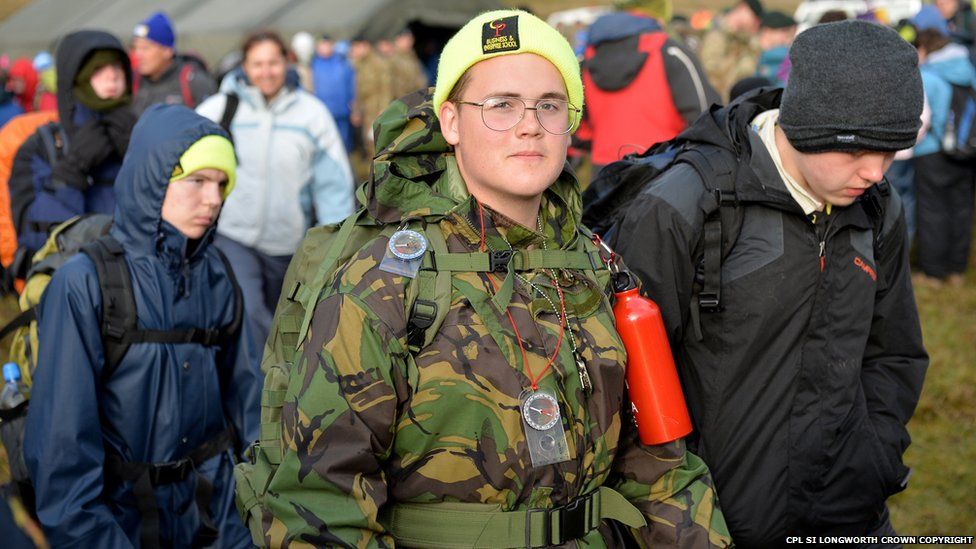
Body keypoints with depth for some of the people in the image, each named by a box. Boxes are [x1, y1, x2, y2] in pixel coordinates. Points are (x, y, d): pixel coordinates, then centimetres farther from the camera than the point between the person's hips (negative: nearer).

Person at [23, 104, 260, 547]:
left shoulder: (216, 276, -2)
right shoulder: (85, 284, -16)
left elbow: (243, 393, 5)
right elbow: (61, 432, -16)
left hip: (215, 506, 4)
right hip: (123, 510, -4)